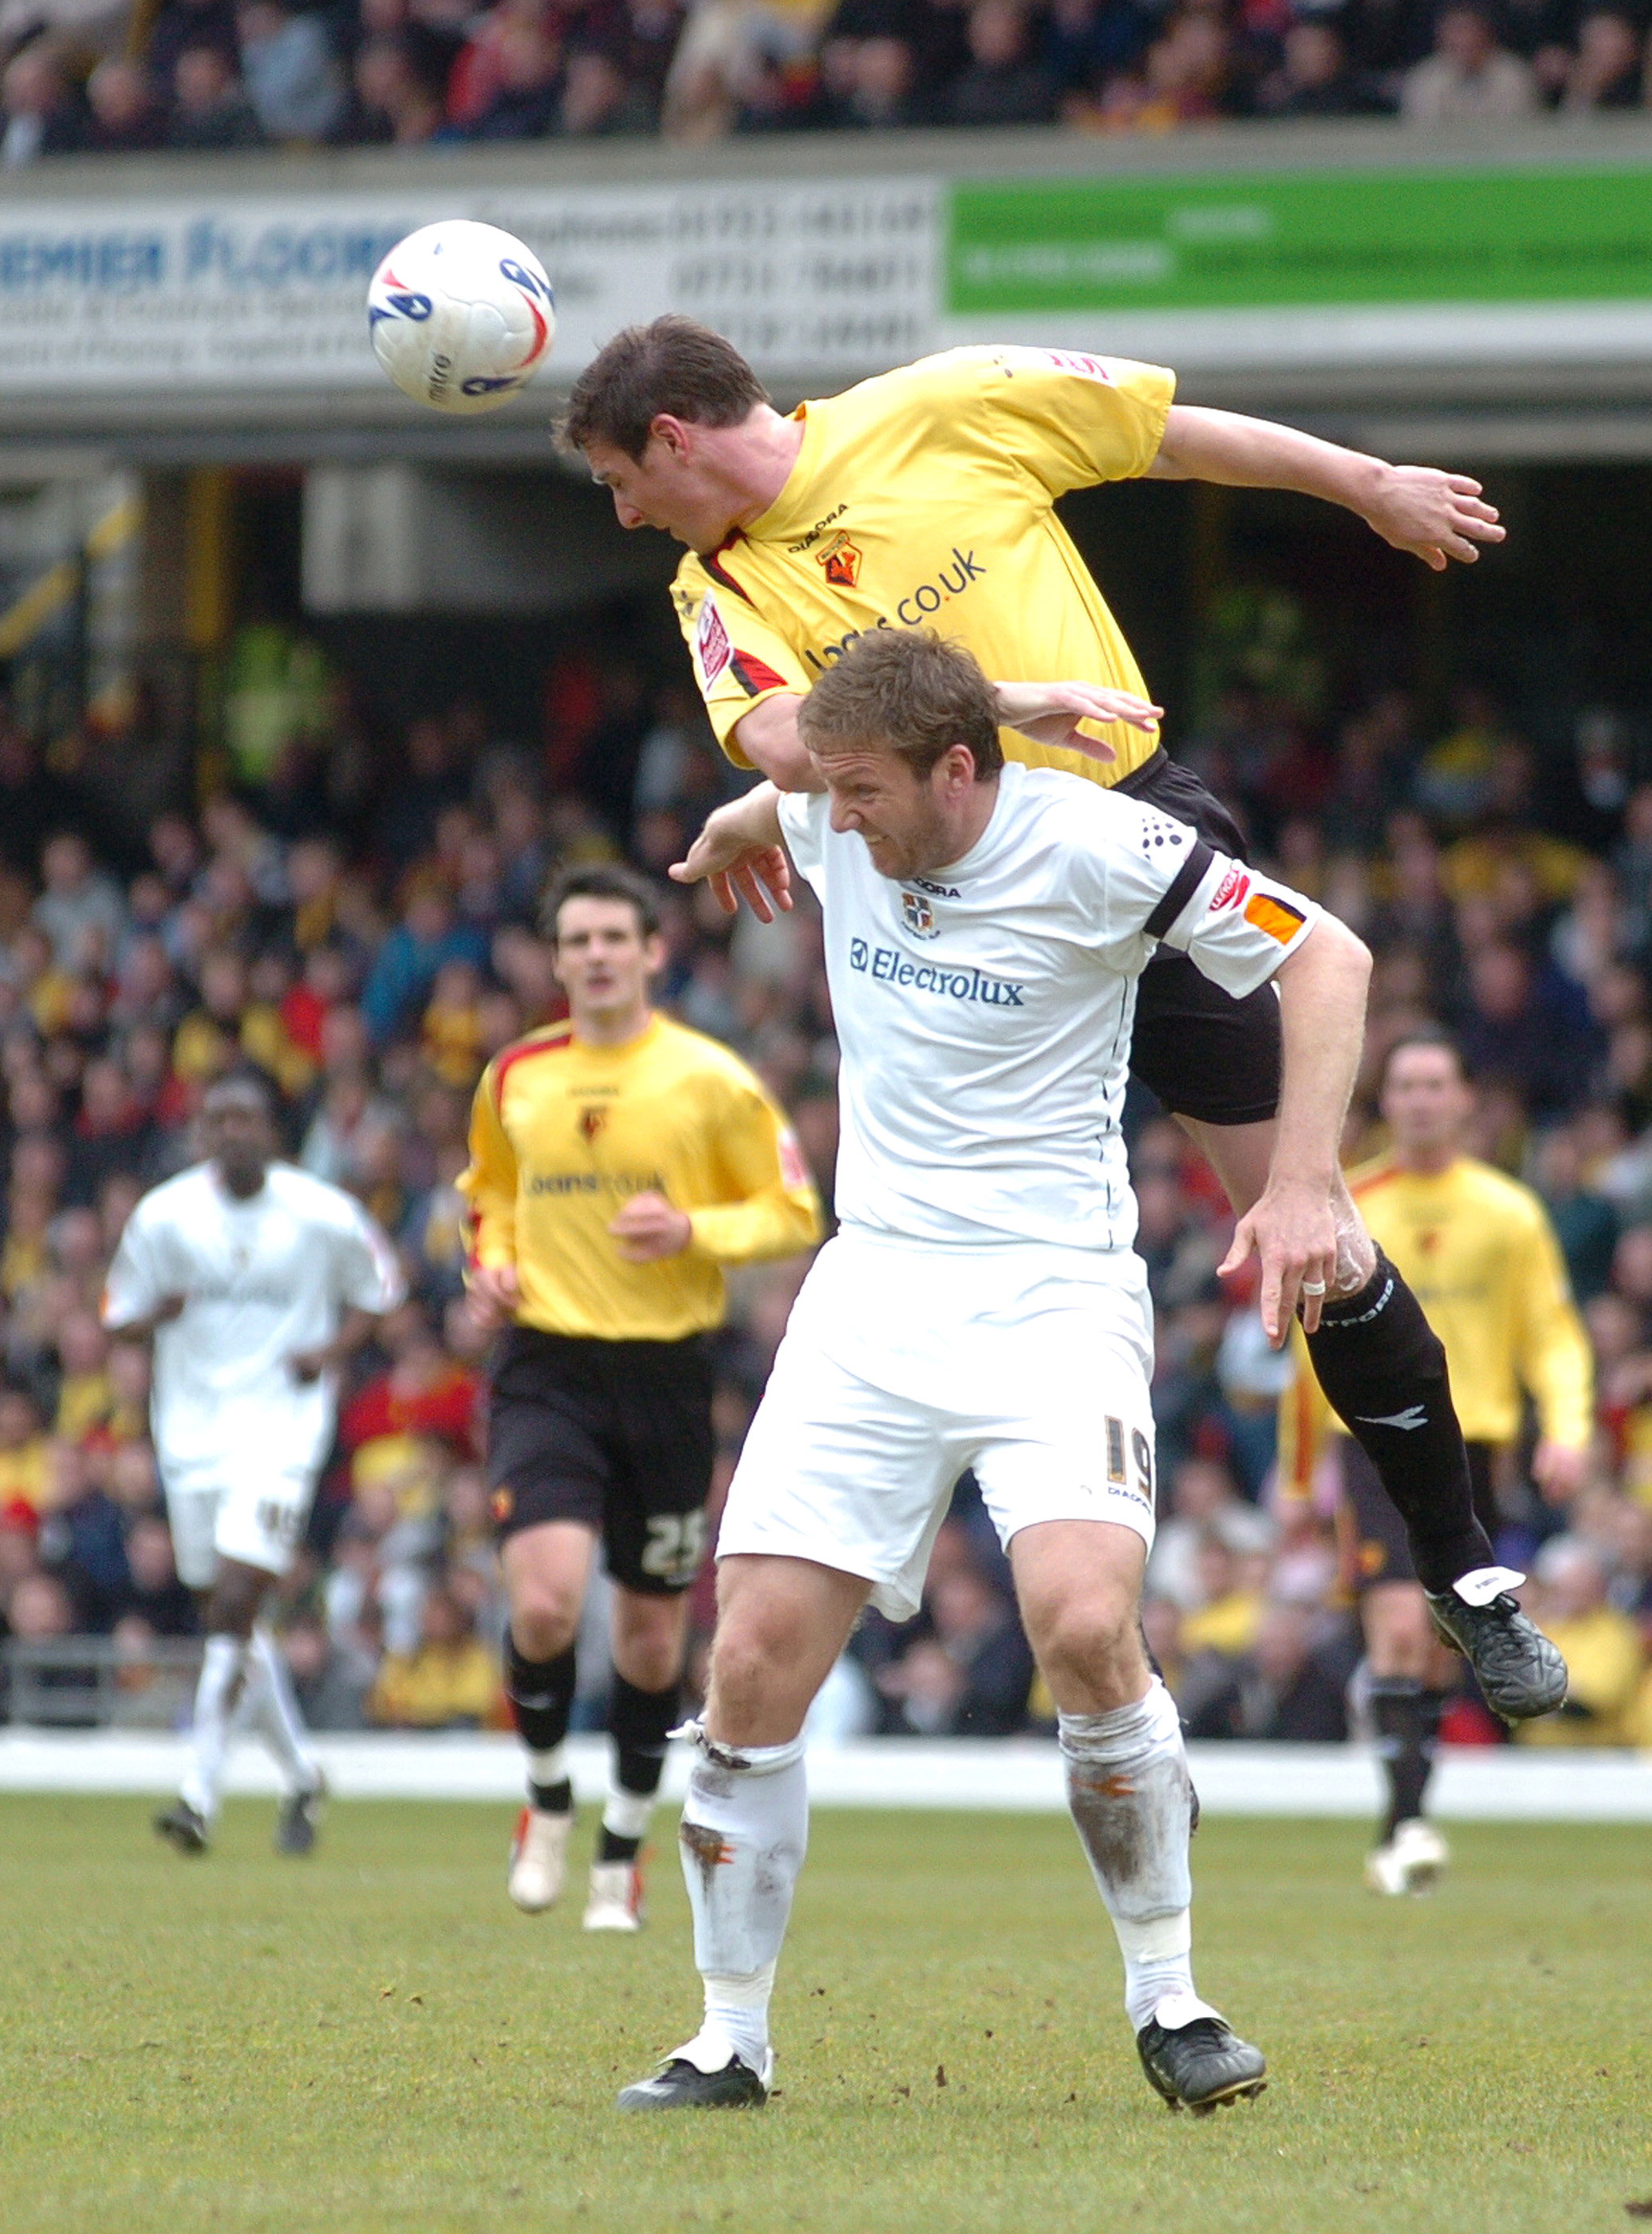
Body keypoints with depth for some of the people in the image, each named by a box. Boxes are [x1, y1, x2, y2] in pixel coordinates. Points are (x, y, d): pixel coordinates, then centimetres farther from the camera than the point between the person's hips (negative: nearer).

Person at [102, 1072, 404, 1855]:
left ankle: (201, 1792, -17)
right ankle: (299, 1775, 29)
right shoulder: (163, 1216, 1)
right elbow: (120, 1313, 8)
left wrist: (332, 1350, -7)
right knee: (227, 1615, 9)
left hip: (281, 1430, -3)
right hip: (191, 1430, 3)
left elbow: (375, 1290, 12)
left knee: (234, 1604, -16)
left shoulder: (323, 1216, -3)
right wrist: (158, 1313, -16)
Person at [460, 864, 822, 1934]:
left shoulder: (712, 1082, -2)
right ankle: (549, 1798, 7)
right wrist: (492, 1260, 3)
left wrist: (692, 1231, -16)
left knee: (652, 1631, 7)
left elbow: (795, 1216, 1)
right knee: (546, 1603, -19)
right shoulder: (515, 1079, 6)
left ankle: (625, 1845, 27)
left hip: (667, 1373, -1)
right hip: (547, 1371, 1)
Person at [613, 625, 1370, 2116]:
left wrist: (1301, 1187, -17)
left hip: (1053, 1291, -5)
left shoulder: (1093, 848, -14)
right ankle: (732, 2037, 7)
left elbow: (1324, 959, -9)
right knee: (756, 1659, -7)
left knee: (1083, 1623, -26)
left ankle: (1167, 1996, -7)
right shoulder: (829, 820, 1)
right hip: (873, 1286, 5)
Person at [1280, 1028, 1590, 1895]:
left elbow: (1554, 1333, 7)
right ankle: (1405, 1822, -20)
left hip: (1473, 1443, 2)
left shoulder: (1509, 1212, 5)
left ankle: (1401, 1832, 17)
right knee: (1399, 1626, -18)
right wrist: (1297, 1474, 14)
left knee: (1438, 1649, 5)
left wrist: (1567, 1431, -10)